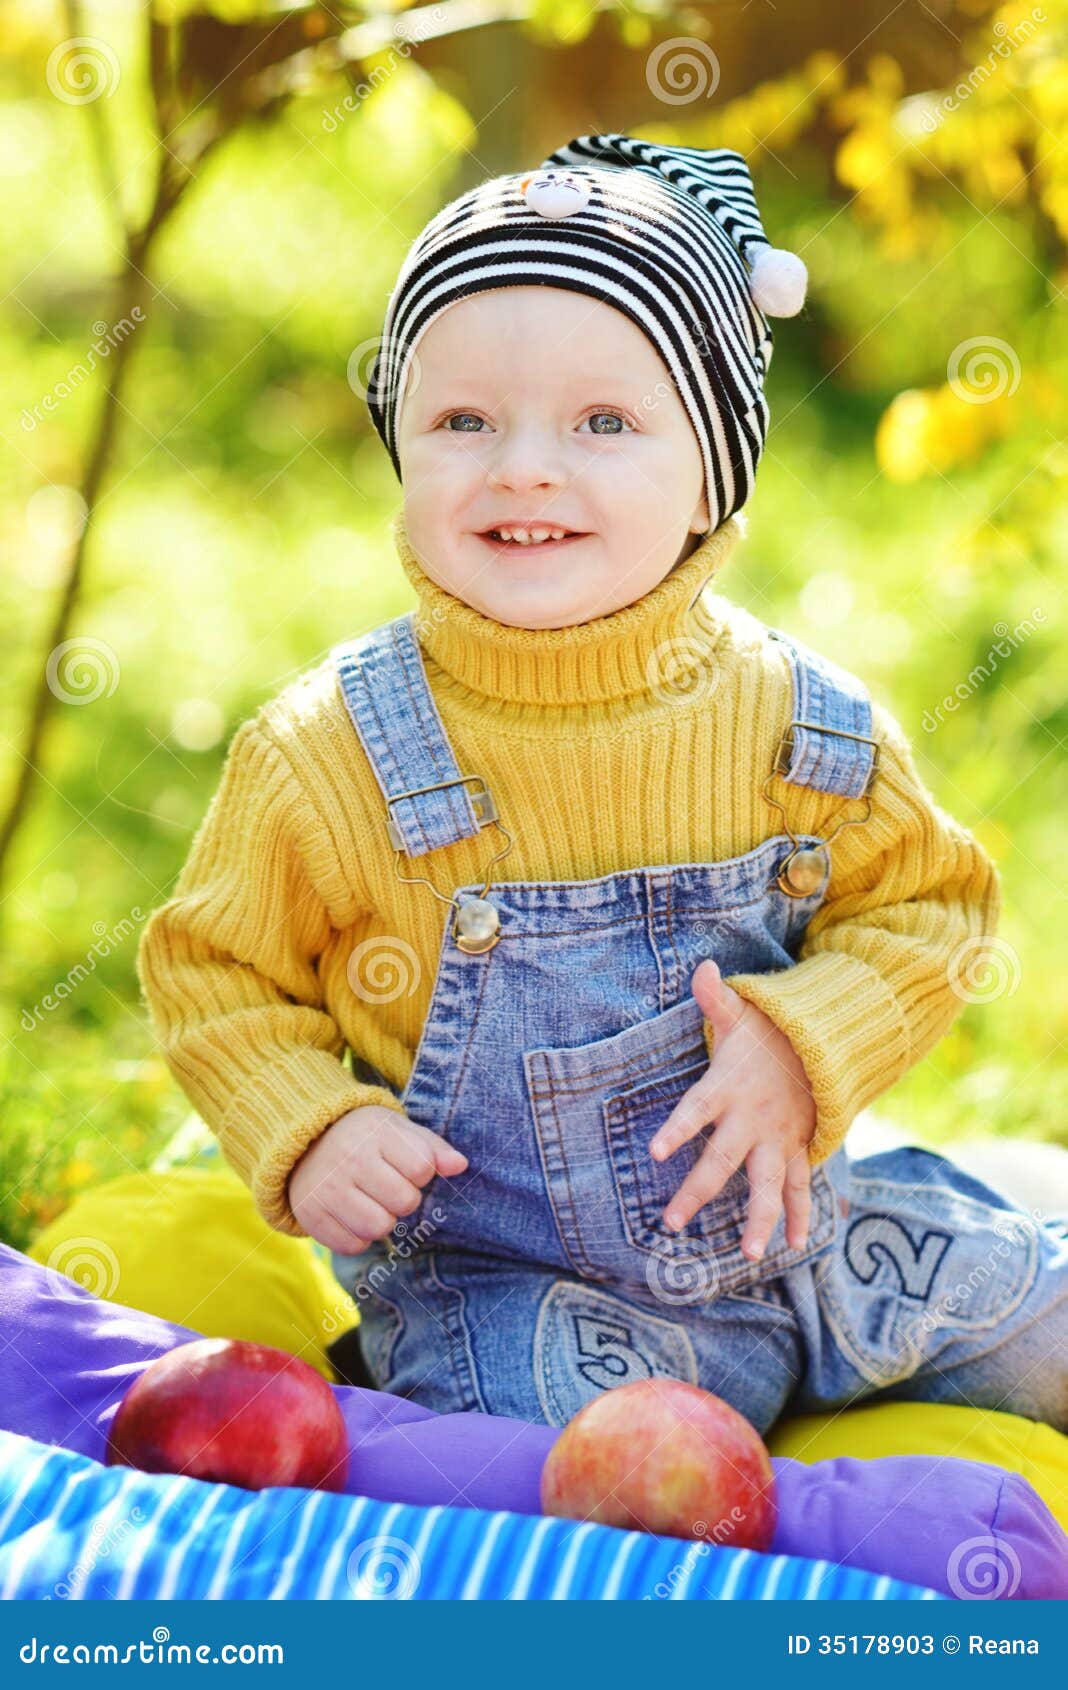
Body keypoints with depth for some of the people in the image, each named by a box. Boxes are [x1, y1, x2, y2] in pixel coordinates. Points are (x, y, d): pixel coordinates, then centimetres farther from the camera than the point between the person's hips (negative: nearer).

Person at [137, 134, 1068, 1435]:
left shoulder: (793, 720, -8)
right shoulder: (326, 755, -13)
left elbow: (927, 903, 3)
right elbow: (217, 975, -1)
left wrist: (802, 1049, -15)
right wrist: (308, 1137, -18)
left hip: (783, 1228, 4)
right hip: (498, 1287, -3)